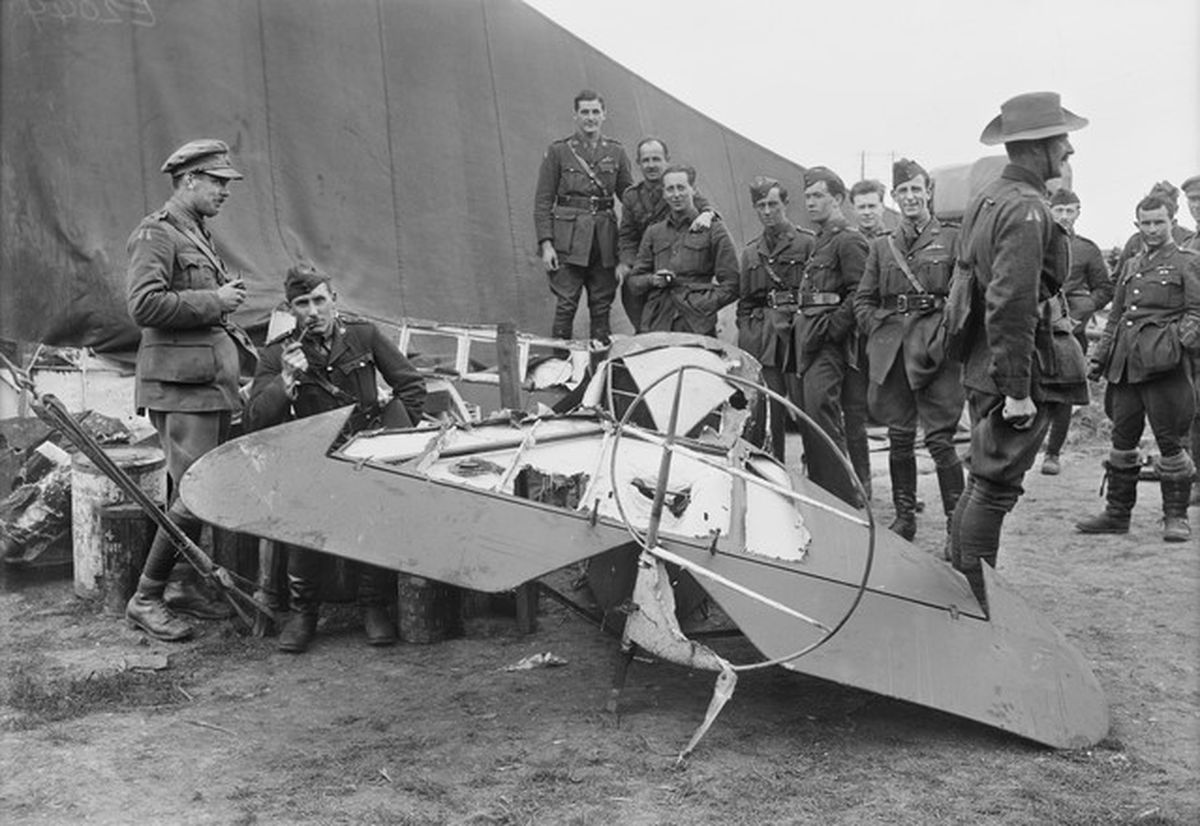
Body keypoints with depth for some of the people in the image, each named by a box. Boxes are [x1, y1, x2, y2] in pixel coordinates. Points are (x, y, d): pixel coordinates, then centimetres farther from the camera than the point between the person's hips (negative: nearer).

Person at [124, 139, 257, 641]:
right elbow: (145, 306, -21)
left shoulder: (198, 234, 21)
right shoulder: (156, 234, -8)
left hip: (212, 382, 9)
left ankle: (183, 586, 23)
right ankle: (145, 600, 1)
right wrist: (213, 301, -15)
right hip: (179, 385, -9)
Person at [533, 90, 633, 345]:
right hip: (569, 239, -3)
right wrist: (546, 244, -8)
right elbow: (543, 201, 1)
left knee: (602, 307, 6)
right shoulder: (558, 151, 3)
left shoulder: (616, 152, 11)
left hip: (604, 239, 3)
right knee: (565, 305, -6)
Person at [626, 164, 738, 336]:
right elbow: (634, 282, 21)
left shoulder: (713, 229, 9)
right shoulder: (654, 233, 21)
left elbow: (731, 285, 4)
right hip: (657, 325, 3)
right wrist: (652, 280, 0)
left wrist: (704, 306, -7)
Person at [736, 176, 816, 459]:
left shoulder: (808, 242, 1)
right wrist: (745, 335, 8)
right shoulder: (751, 252, 18)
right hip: (760, 339, 3)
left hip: (796, 336, -3)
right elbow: (744, 303, 19)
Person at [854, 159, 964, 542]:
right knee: (899, 438, 8)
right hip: (890, 350, 4)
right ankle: (904, 517, 19)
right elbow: (863, 298, 16)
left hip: (935, 350, -4)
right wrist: (877, 330, 3)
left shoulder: (952, 239, 5)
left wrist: (947, 333, -9)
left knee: (939, 438, -7)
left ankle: (957, 523, 1)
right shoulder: (882, 246, 15)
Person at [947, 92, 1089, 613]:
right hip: (1014, 373, -10)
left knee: (982, 484, 18)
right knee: (995, 487, -1)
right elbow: (1011, 306, -26)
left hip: (981, 367, 10)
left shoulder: (986, 198, 13)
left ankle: (958, 589, 29)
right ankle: (972, 604, 8)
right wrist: (1018, 390, -24)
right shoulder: (1026, 209, -18)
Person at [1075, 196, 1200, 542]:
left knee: (1170, 441, -2)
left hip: (1163, 366, -6)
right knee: (1122, 440, 9)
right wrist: (1100, 357, 17)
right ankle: (1117, 513, 17)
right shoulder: (1131, 266, 20)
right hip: (1125, 364, 6)